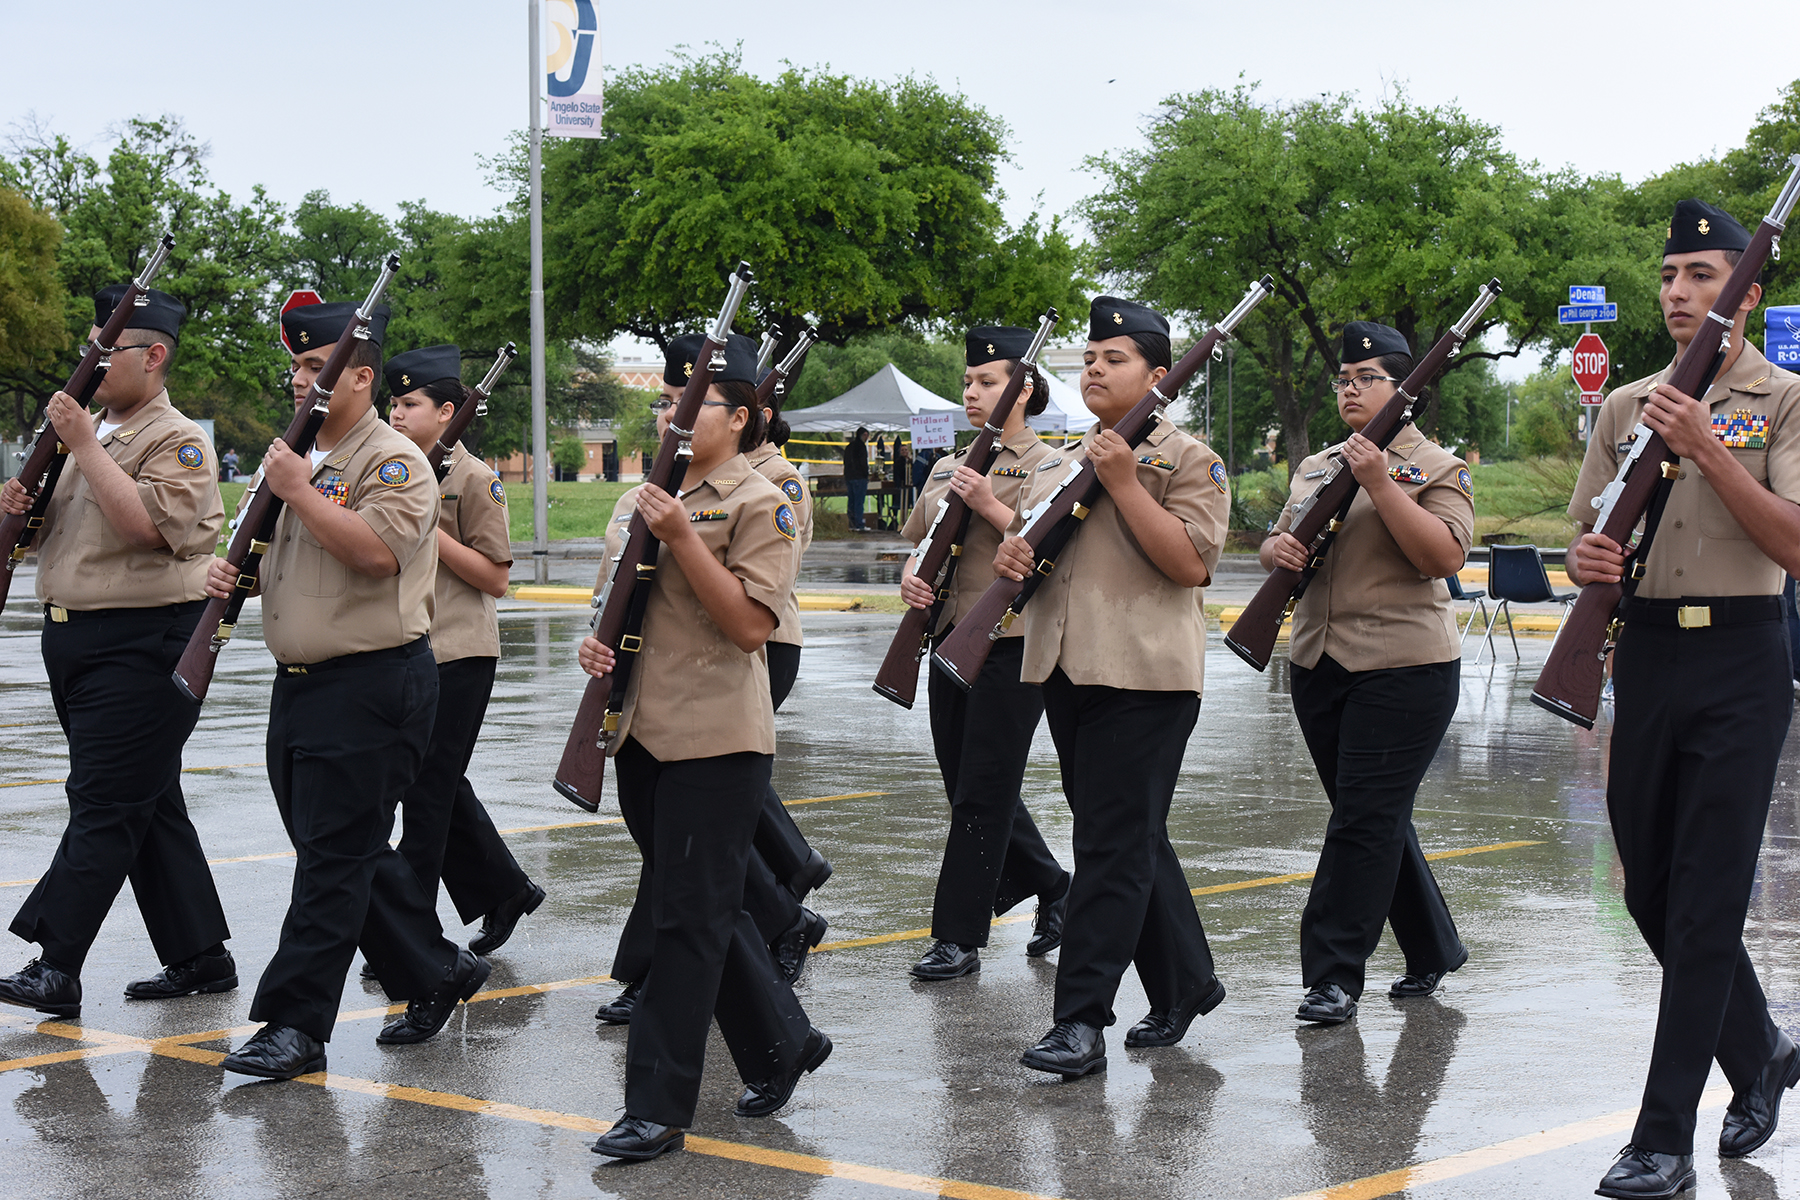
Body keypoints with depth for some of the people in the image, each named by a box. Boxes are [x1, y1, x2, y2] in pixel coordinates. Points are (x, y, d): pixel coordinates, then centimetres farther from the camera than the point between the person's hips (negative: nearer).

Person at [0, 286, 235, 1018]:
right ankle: (199, 957, 17)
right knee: (147, 805, 11)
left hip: (142, 647, -9)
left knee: (104, 806, -10)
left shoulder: (178, 442, -9)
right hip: (73, 640, 9)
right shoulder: (88, 432, 18)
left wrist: (85, 446, -21)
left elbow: (149, 524, -25)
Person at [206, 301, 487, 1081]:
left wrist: (300, 491, -20)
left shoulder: (395, 462, -10)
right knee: (349, 851, 13)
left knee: (335, 856, -7)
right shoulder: (299, 459, 17)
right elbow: (278, 556, 26)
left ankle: (296, 1024, -5)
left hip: (372, 686, -9)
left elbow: (376, 551, -25)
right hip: (300, 681, 9)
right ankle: (435, 975, 27)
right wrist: (234, 571, 4)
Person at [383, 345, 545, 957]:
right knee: (437, 787, 12)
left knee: (428, 792, -5)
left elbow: (495, 578, -12)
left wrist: (430, 530, -19)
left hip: (457, 657, -8)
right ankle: (506, 891, 27)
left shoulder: (473, 479, -9)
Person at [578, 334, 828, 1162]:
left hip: (715, 737, -8)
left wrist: (682, 537, -21)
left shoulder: (759, 505, -8)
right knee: (703, 907, 15)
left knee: (691, 917, -6)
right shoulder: (639, 501, 14)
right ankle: (781, 1045, 31)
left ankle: (659, 1107, -4)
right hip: (642, 730, 8)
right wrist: (597, 643, 2)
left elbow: (750, 625, -17)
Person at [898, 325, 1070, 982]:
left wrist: (990, 507, -20)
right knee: (970, 790, 12)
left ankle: (959, 938, 2)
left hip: (1013, 644, -7)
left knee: (982, 795, -5)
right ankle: (1053, 890, 31)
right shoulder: (947, 468, 14)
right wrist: (909, 577, -1)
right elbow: (913, 543, 22)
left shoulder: (1048, 466, -5)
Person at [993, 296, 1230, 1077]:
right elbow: (1032, 541, 25)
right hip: (1064, 668, 8)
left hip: (1144, 675, -8)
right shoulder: (1058, 463, 18)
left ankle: (1083, 1020, -10)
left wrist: (1124, 484, -17)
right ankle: (1187, 985, 26)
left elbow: (1190, 563, -14)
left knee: (1114, 846, -9)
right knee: (1133, 839, 13)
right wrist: (1012, 557, 1)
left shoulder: (1188, 461, -3)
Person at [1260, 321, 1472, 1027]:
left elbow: (1445, 556, -17)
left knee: (1365, 819, -9)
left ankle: (1336, 975, -5)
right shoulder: (1315, 467, 17)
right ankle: (1433, 951, 26)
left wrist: (1379, 484, -23)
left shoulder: (1436, 468, -3)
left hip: (1403, 666, -7)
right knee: (1374, 818, 12)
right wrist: (1279, 549, -3)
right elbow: (1278, 541, 21)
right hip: (1318, 665, 7)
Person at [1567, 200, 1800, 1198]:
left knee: (1705, 904, -6)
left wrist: (1706, 450, -21)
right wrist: (1588, 559, -7)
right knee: (1650, 892, 11)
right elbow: (1586, 535, 16)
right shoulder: (1624, 406, 13)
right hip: (1645, 657, 6)